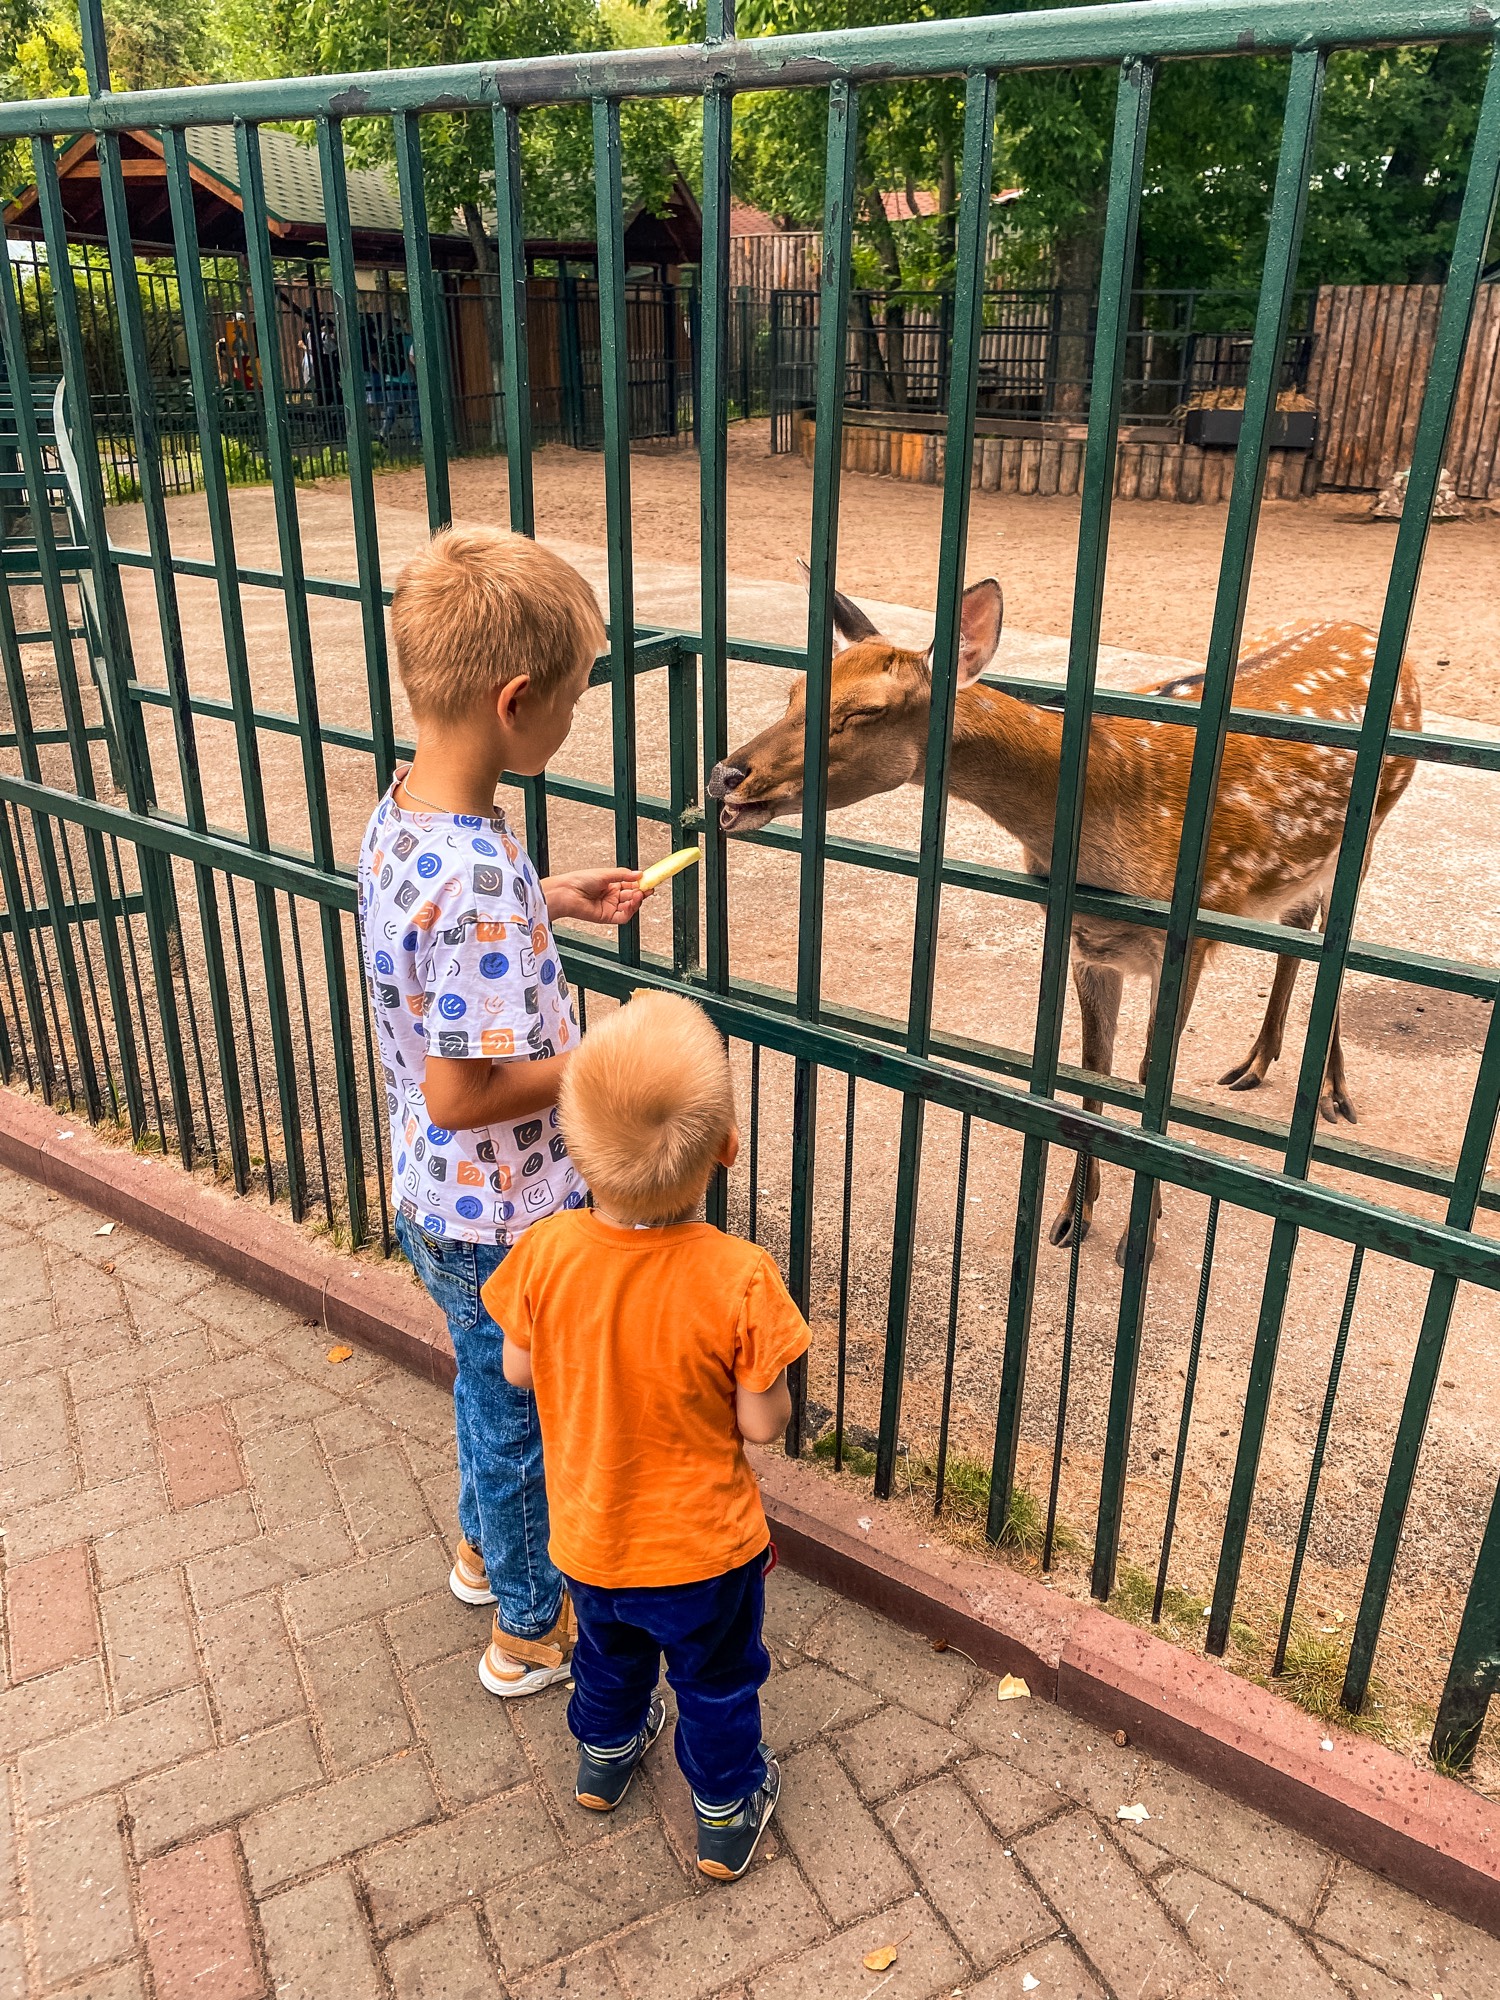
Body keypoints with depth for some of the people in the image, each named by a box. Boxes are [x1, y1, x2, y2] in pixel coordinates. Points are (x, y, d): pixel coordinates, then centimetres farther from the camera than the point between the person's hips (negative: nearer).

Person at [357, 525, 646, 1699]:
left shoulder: (400, 816, -6)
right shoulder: (480, 875, -35)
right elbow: (463, 1089, -31)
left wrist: (556, 901, 8)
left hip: (435, 1200, 8)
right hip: (506, 1220, -8)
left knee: (490, 1389, 31)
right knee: (525, 1420, 16)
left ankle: (487, 1547, 56)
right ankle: (534, 1624, 41)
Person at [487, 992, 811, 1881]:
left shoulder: (546, 1252, -24)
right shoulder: (739, 1279, -32)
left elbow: (520, 1370, -7)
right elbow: (762, 1423, -21)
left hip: (590, 1534, 3)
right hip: (704, 1545, -3)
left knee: (609, 1656, 34)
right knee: (717, 1684, 26)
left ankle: (605, 1757, 61)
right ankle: (728, 1815, 48)